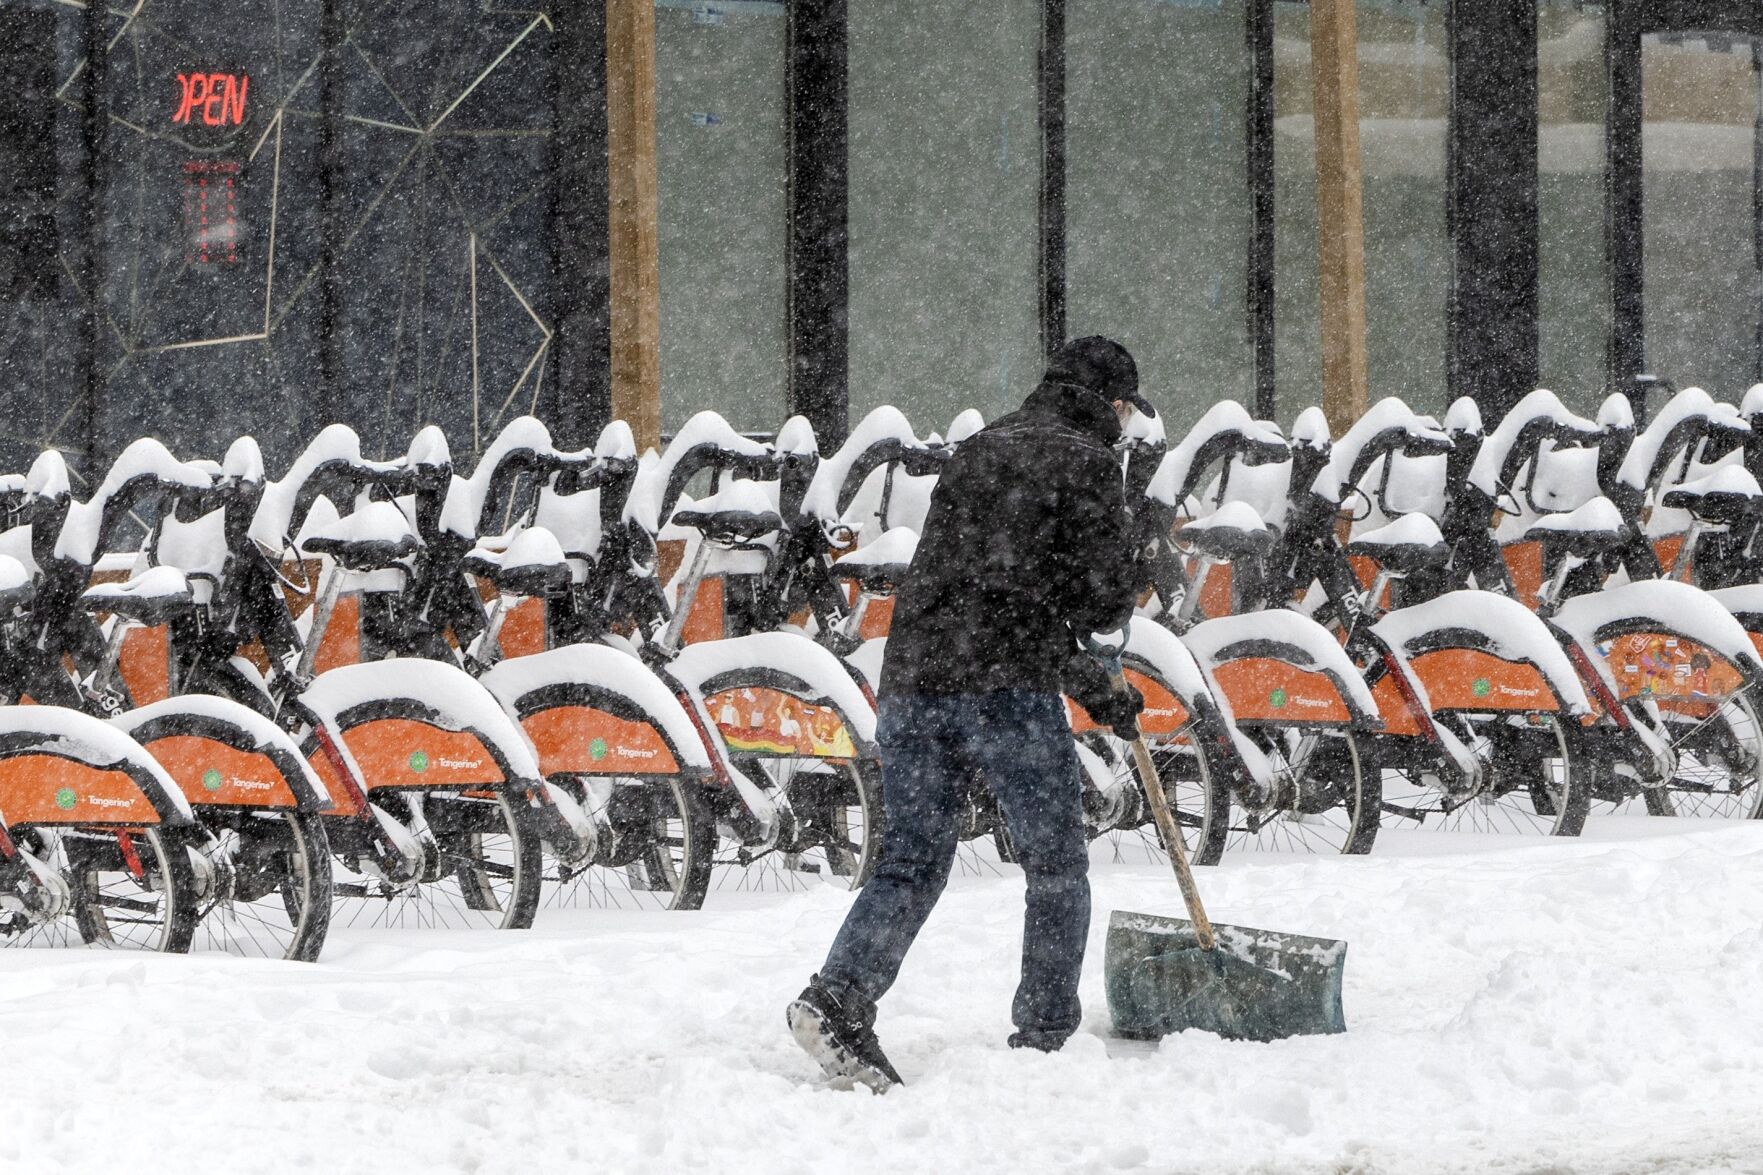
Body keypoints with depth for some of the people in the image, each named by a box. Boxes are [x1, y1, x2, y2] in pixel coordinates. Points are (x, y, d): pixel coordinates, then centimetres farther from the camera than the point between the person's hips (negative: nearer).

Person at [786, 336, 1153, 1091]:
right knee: (1056, 867, 9)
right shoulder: (1085, 461, 1)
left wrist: (1093, 689, 34)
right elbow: (1101, 602, -5)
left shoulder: (976, 452, 24)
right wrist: (1127, 583, 20)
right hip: (1007, 688, -6)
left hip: (912, 671, 6)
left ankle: (838, 996, -12)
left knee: (911, 863, 9)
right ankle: (1043, 1039, 9)